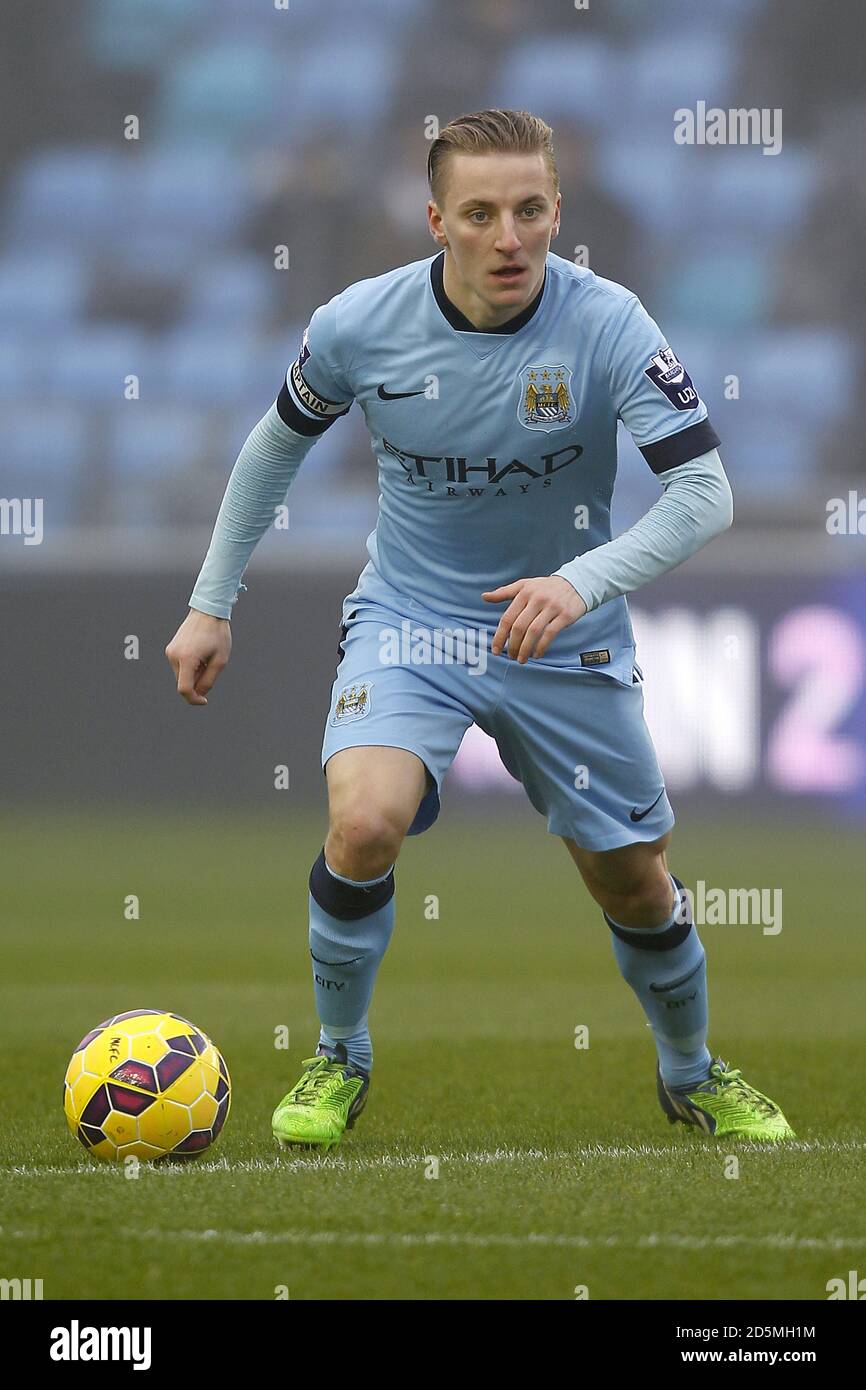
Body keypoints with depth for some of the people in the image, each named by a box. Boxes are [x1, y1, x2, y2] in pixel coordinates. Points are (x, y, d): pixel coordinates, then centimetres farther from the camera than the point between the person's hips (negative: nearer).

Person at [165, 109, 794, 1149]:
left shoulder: (605, 324, -21)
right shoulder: (358, 326, -15)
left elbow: (705, 492, -25)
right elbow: (278, 443, 5)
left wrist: (583, 580, -40)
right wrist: (212, 605, 7)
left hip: (563, 634, 0)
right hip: (409, 616, 0)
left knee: (633, 882, 8)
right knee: (364, 824, -26)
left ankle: (692, 1074, 38)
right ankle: (338, 1060, -1)